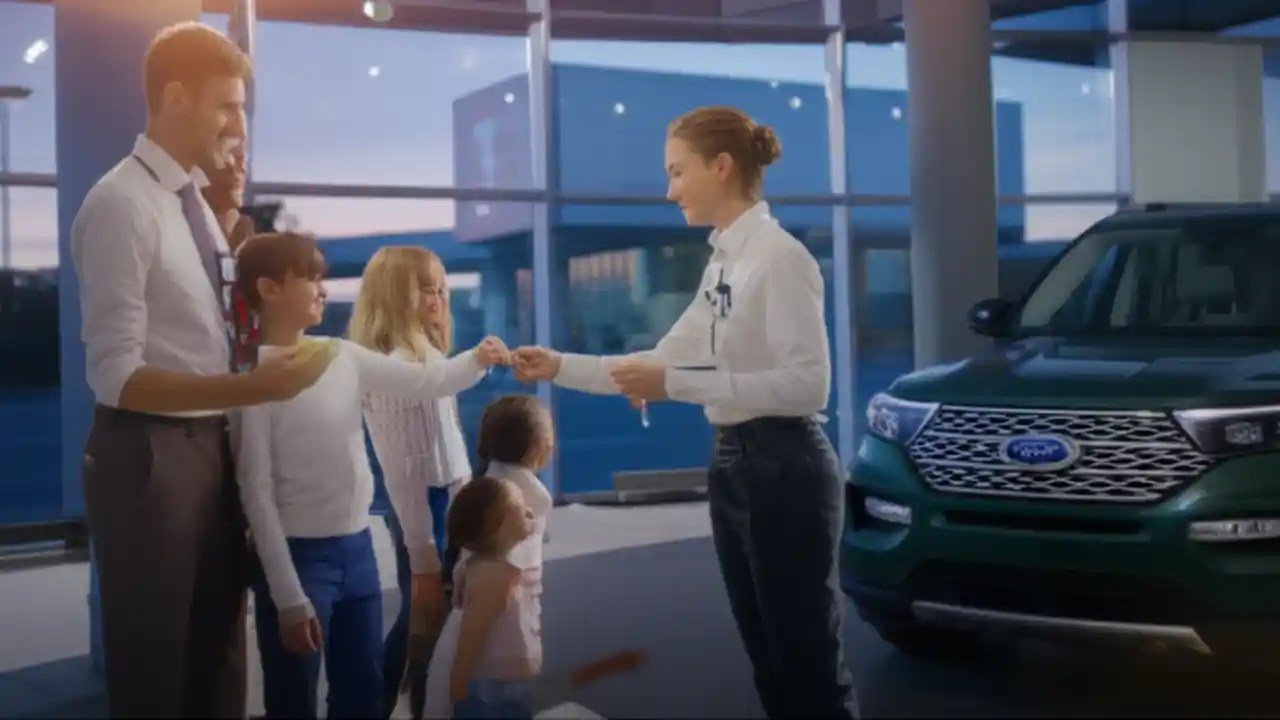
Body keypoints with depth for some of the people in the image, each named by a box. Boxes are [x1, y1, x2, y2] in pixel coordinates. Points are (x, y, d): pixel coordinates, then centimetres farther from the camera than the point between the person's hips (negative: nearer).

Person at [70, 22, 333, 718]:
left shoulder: (195, 203, 11)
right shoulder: (121, 205, -17)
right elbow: (116, 376, -23)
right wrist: (253, 387, -31)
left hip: (211, 447, 9)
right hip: (148, 457, -8)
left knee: (216, 657, 20)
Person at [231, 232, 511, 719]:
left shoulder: (342, 356, 6)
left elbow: (422, 382, 11)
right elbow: (256, 490, -15)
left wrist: (476, 360, -9)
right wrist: (288, 597, -17)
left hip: (357, 547, 7)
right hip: (301, 554, -6)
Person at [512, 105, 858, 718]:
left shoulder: (779, 255, -15)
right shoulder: (723, 264, 12)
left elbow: (808, 385, -21)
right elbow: (666, 360, 17)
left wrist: (676, 386, -23)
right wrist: (559, 367, 11)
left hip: (783, 469, -9)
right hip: (733, 466, 9)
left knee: (811, 669, 1)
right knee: (771, 665, 17)